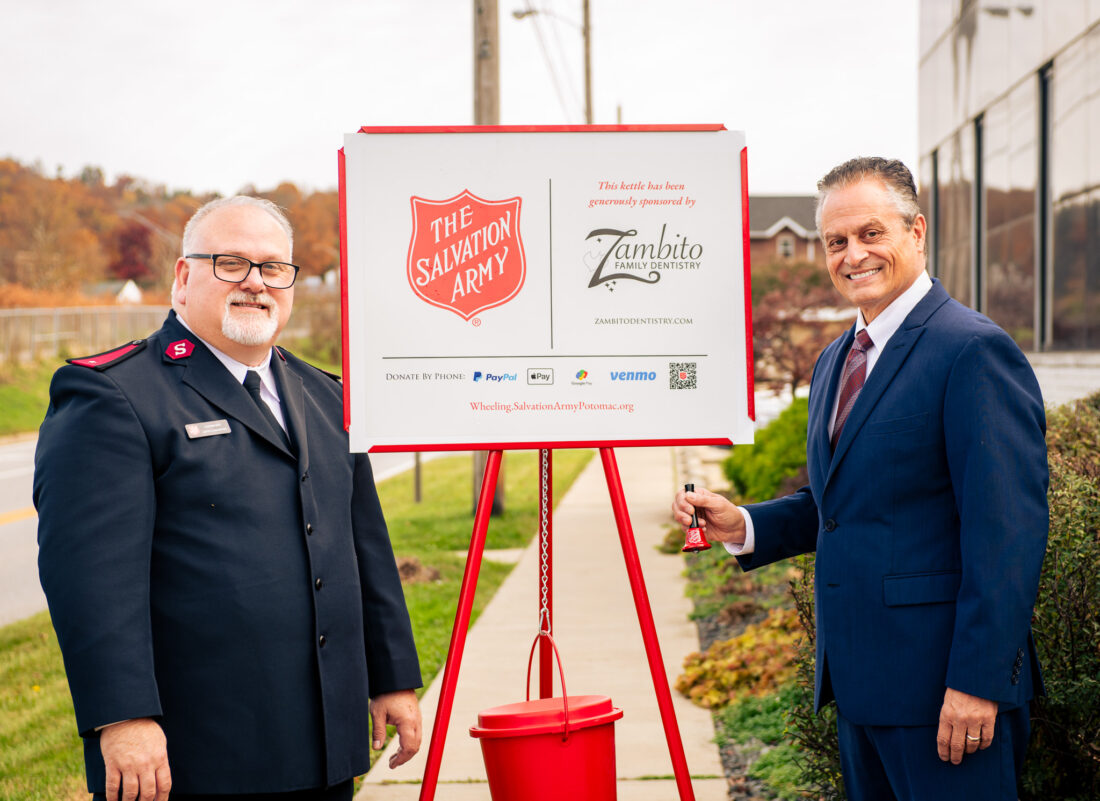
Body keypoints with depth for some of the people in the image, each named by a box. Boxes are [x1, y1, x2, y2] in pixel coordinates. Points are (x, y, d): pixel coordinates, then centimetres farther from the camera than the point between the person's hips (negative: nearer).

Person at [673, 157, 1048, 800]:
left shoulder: (976, 351, -13)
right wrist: (743, 526, 5)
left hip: (942, 682, -9)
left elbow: (1009, 531, -18)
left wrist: (978, 680, -22)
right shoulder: (835, 362, 16)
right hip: (856, 678, 9)